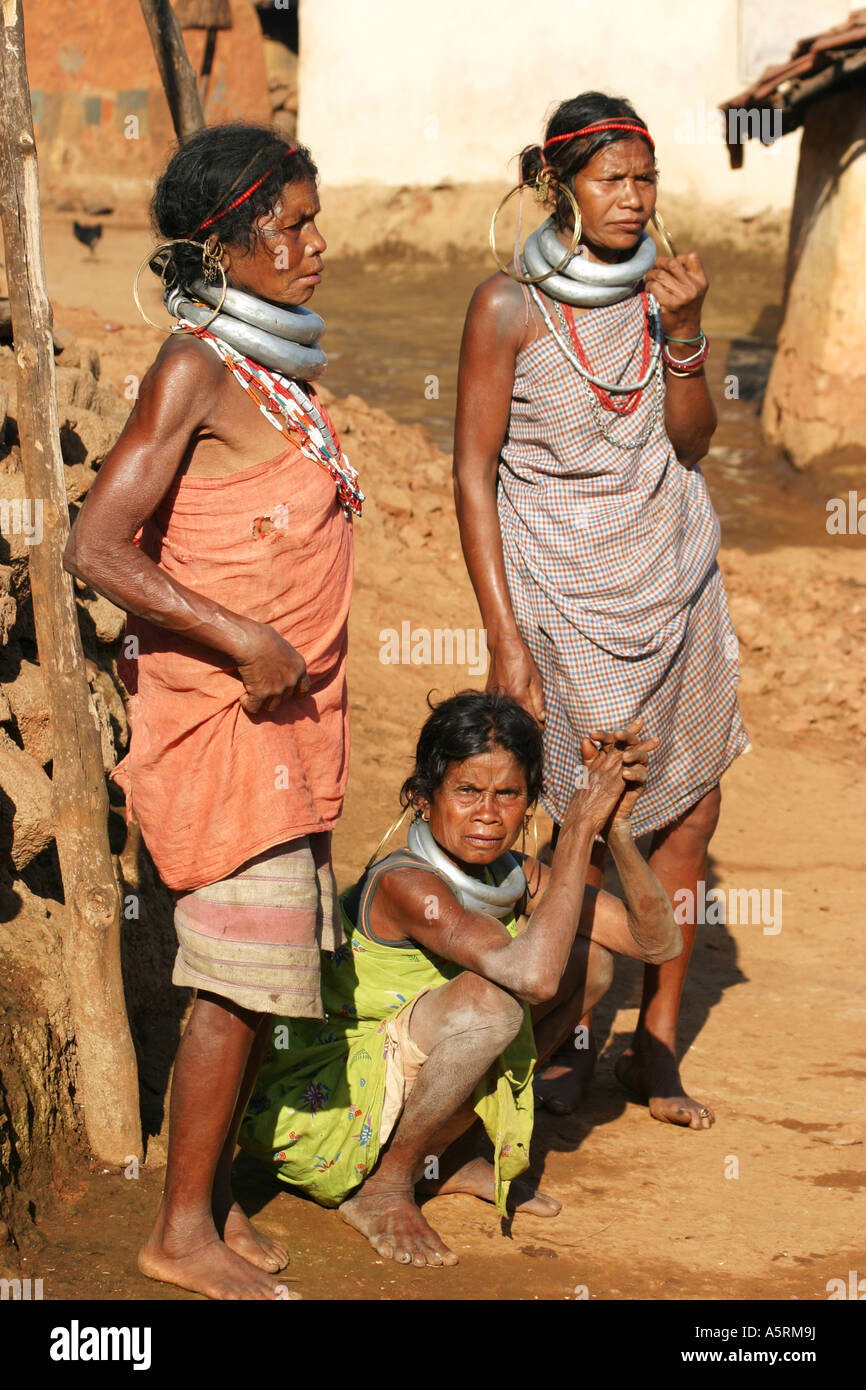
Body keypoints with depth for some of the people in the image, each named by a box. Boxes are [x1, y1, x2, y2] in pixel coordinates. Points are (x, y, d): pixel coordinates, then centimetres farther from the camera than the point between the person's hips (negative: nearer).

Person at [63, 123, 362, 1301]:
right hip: (224, 714, -8)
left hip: (287, 710, 8)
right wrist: (245, 642, -20)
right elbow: (97, 547, -21)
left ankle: (216, 1202, 21)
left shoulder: (280, 365, 11)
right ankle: (183, 1232, 6)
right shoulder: (195, 369, -15)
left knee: (261, 970, 12)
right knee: (241, 975, -4)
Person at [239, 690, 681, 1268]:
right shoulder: (404, 885, -28)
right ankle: (381, 1191, -11)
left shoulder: (517, 879, -4)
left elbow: (659, 942, -5)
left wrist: (616, 830, -20)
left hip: (389, 1074, 8)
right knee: (490, 1003, -32)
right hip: (308, 1111, -8)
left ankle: (451, 1157, 8)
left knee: (590, 960, 2)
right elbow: (531, 974, -41)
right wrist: (579, 827, -33)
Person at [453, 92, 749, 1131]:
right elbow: (472, 474, -9)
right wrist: (504, 641, -13)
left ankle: (655, 1043, 19)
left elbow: (692, 442, 1)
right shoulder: (510, 305, -10)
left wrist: (684, 332, -16)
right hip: (562, 592, -5)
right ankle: (561, 1048, 15)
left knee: (690, 808, 5)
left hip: (672, 578, 5)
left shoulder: (661, 288, 4)